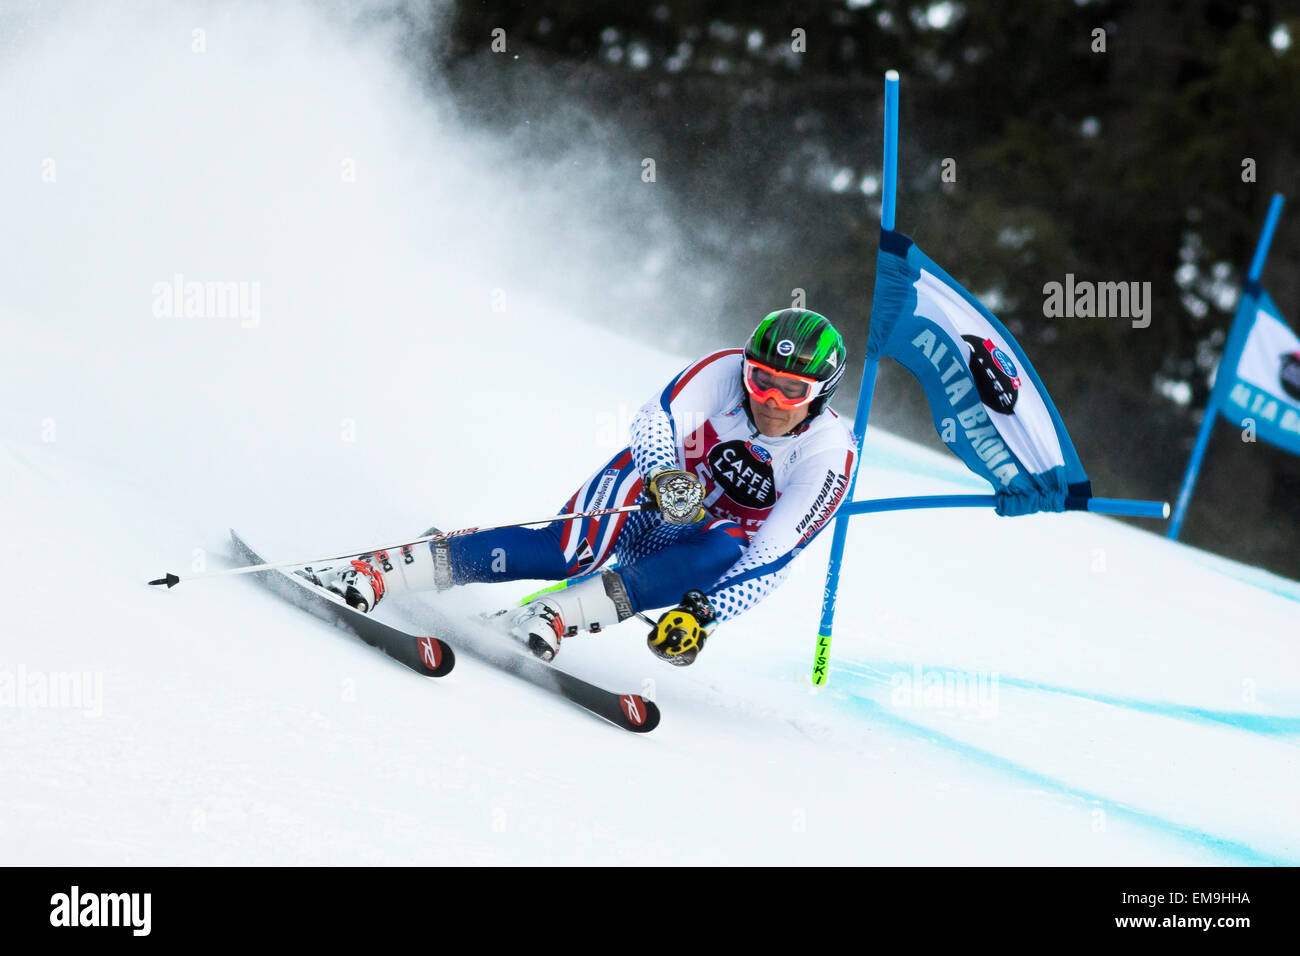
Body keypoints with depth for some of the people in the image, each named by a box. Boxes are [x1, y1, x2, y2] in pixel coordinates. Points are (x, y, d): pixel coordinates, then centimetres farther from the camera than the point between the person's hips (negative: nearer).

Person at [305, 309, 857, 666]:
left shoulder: (829, 453, -19)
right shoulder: (724, 372, -14)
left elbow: (772, 558, -26)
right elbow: (657, 421, -26)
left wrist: (702, 614, -39)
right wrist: (664, 478, -48)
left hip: (716, 544, 0)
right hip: (645, 505, 0)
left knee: (718, 555, -38)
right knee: (568, 553, -33)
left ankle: (551, 617, -44)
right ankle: (373, 574, -36)